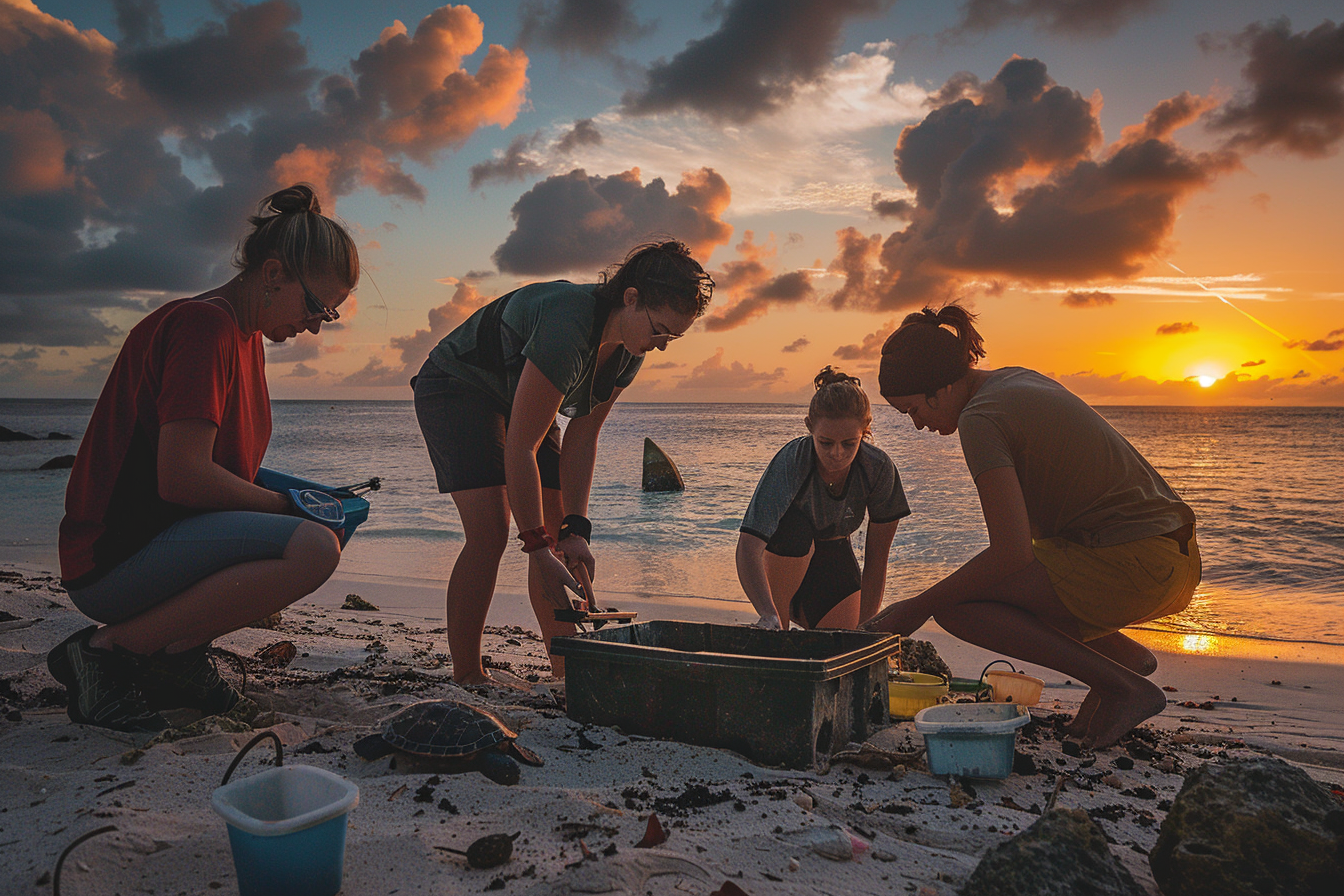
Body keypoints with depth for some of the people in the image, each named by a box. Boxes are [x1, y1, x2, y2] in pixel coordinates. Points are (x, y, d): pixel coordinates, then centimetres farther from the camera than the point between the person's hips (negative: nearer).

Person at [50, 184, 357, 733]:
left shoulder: (243, 333, 15)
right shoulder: (204, 324, -16)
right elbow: (181, 478, -24)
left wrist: (297, 501, 2)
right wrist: (286, 506, -11)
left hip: (160, 538, 10)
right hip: (113, 560, -10)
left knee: (320, 536, 19)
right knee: (313, 549, -28)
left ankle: (177, 653, 6)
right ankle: (107, 650, -14)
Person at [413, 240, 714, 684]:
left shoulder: (628, 348, -13)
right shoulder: (567, 329, -38)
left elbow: (582, 436, -9)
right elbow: (521, 449, -37)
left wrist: (575, 528, -16)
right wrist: (538, 549, -35)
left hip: (516, 398, 8)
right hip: (456, 386, -8)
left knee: (556, 534, 2)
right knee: (489, 533, -22)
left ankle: (566, 667, 12)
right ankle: (466, 677, -10)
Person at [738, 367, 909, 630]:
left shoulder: (879, 468, -25)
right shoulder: (792, 461, -35)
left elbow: (877, 559, -16)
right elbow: (747, 549, -46)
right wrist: (768, 616, -60)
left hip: (833, 554, 3)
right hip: (781, 554, -3)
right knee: (797, 529, -36)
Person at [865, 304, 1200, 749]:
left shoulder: (981, 419, -16)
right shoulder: (1019, 379, 12)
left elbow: (1011, 553, -22)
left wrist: (916, 609, -13)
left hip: (1133, 569, -10)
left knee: (956, 604, -12)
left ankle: (1122, 686, -11)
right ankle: (1126, 653, 12)